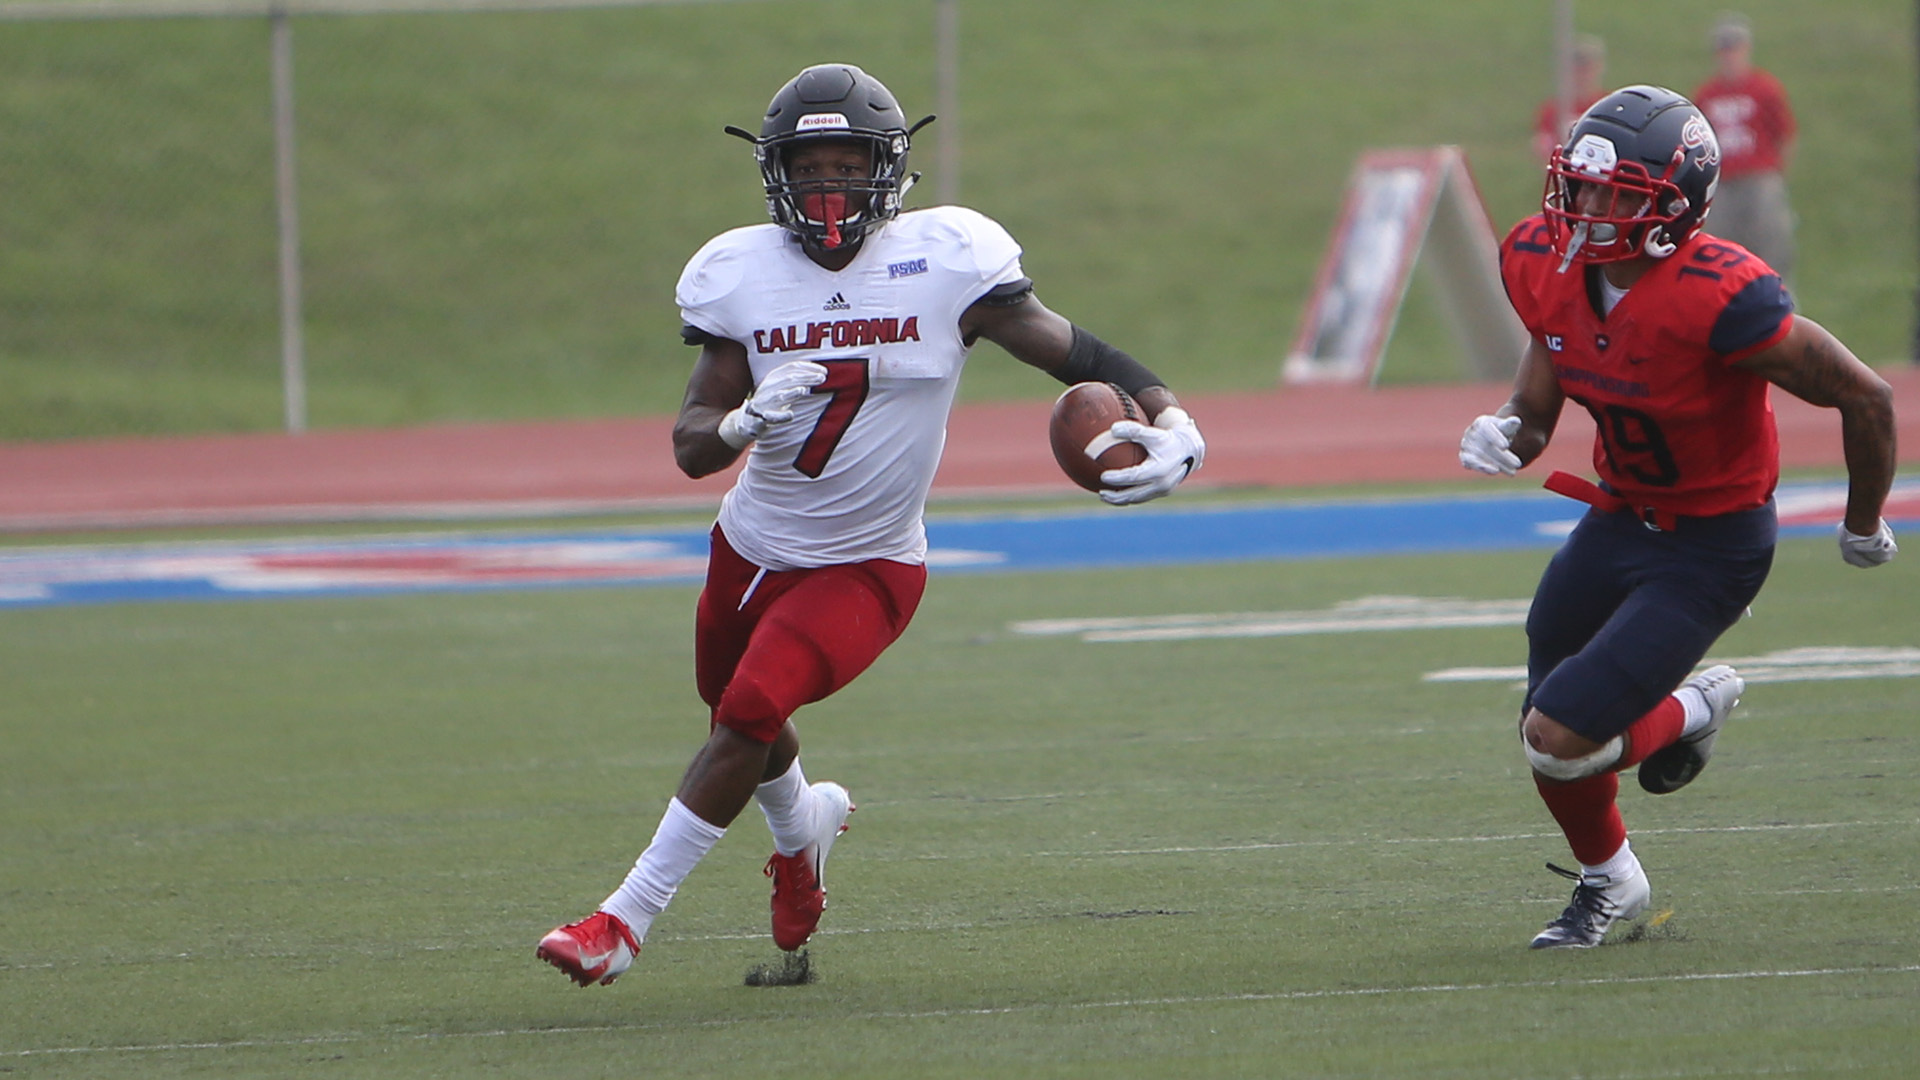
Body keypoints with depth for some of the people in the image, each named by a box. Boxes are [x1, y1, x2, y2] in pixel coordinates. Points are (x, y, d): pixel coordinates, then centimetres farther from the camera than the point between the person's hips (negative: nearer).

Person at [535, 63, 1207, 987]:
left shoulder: (945, 260, -16)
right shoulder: (739, 274, -9)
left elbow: (1071, 352, -12)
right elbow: (690, 446, -10)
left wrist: (1171, 424, -29)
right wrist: (744, 422, -33)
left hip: (865, 569, -4)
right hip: (753, 546, 4)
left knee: (752, 712, -21)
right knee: (734, 713, 23)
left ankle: (627, 921, -11)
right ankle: (801, 827, 60)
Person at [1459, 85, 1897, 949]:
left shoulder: (1719, 298, -31)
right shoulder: (1546, 267, -11)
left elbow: (1864, 398, -20)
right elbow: (1535, 409, 5)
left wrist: (1863, 527, -5)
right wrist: (1507, 434, -20)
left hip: (1711, 548, -7)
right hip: (1616, 520, 7)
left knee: (1560, 739, -16)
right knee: (1545, 738, 15)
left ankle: (1689, 714, 16)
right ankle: (1607, 880, 45)